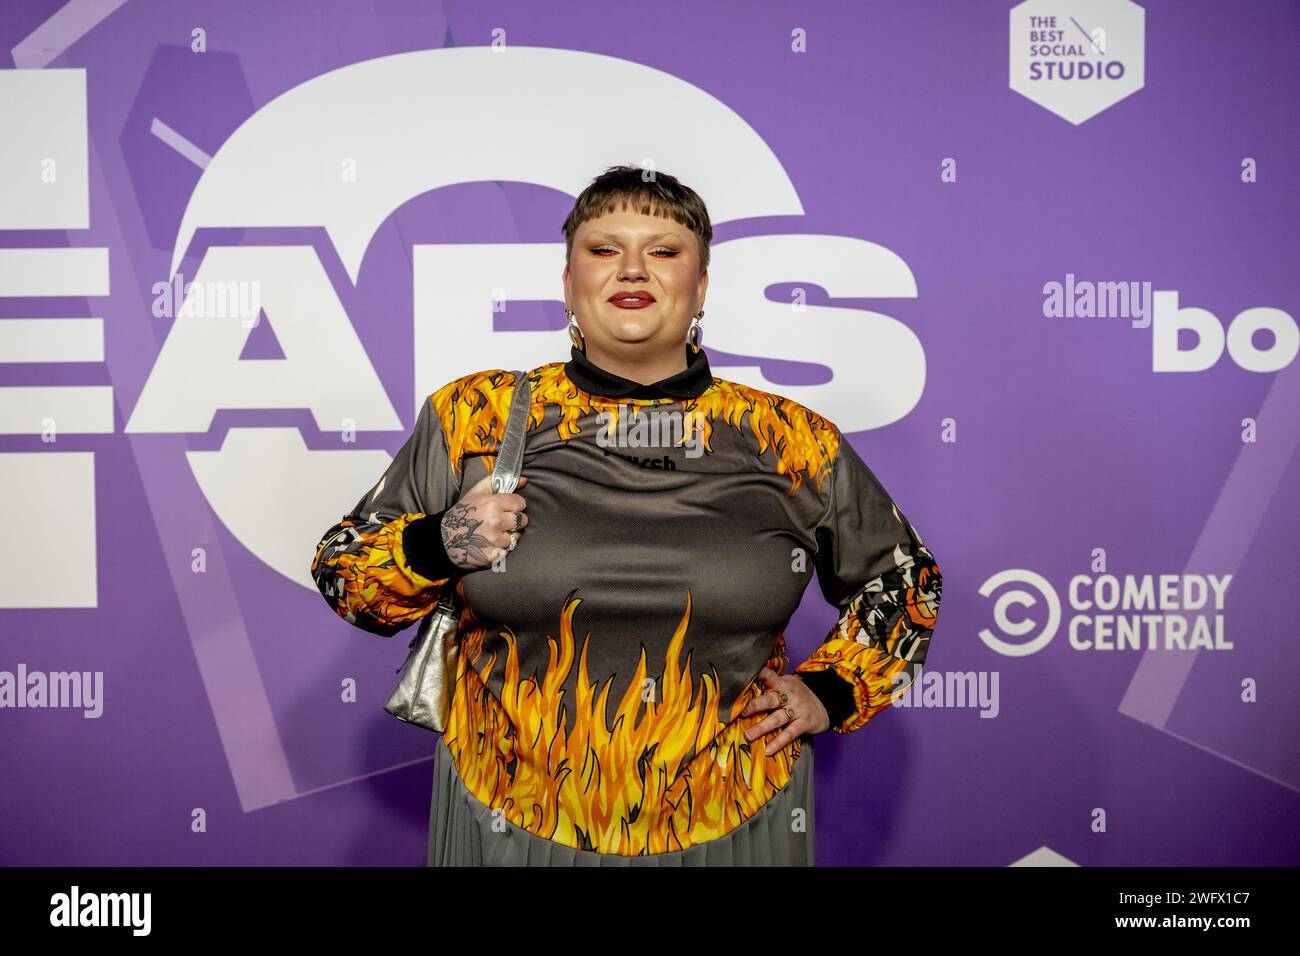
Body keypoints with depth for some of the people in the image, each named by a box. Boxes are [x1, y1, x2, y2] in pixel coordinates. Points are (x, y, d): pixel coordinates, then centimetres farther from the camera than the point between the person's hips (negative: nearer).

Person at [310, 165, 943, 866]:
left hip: (729, 828, 1)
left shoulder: (793, 442, -2)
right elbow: (342, 568, 4)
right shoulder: (472, 418, -4)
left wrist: (831, 692, 1)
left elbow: (902, 577, 13)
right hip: (510, 825, 0)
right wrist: (438, 546, -15)